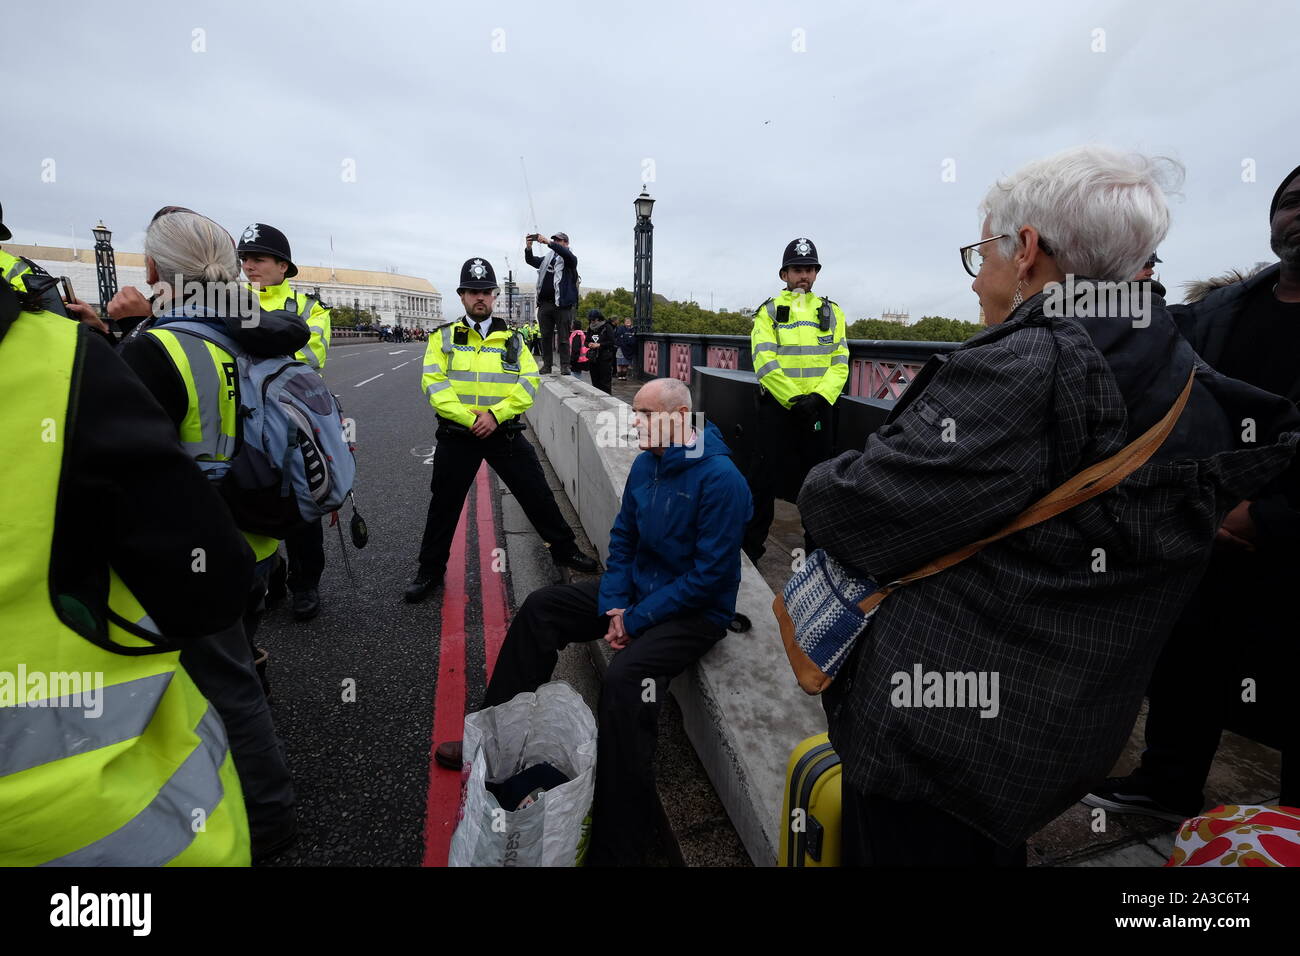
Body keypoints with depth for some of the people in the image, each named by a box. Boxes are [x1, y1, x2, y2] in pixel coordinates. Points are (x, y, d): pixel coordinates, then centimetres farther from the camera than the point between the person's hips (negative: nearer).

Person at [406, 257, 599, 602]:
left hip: (504, 432, 1)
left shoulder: (512, 340, 7)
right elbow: (433, 382, -7)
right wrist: (468, 418, -18)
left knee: (537, 494, 6)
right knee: (444, 504, 10)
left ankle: (564, 549, 25)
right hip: (456, 435, 0)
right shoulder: (444, 337, 3)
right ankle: (430, 569, 27)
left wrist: (496, 414, -17)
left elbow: (530, 381, -3)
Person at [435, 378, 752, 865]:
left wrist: (636, 620, -20)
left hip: (696, 610, -8)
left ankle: (617, 846, -15)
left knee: (624, 677, -32)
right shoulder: (646, 464, 2)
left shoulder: (719, 478, -23)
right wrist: (613, 606, -5)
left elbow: (710, 574, -24)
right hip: (637, 588, 9)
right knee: (541, 606, 2)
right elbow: (623, 538, 8)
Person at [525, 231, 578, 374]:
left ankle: (565, 366, -3)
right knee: (545, 337, 6)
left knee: (563, 337, -4)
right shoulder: (547, 258, 20)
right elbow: (530, 260, 11)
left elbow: (567, 254, -18)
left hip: (562, 305, -5)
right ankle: (546, 365, 10)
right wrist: (528, 247, -9)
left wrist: (548, 242, -26)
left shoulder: (570, 259, 4)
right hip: (545, 304, 5)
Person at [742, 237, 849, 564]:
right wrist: (794, 398, -17)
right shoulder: (769, 311, 2)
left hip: (818, 408, 3)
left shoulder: (831, 312, 10)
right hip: (776, 406, -2)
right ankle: (751, 545, 15)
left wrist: (818, 397, -13)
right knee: (764, 476, 2)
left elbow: (840, 363, 3)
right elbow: (765, 362, -10)